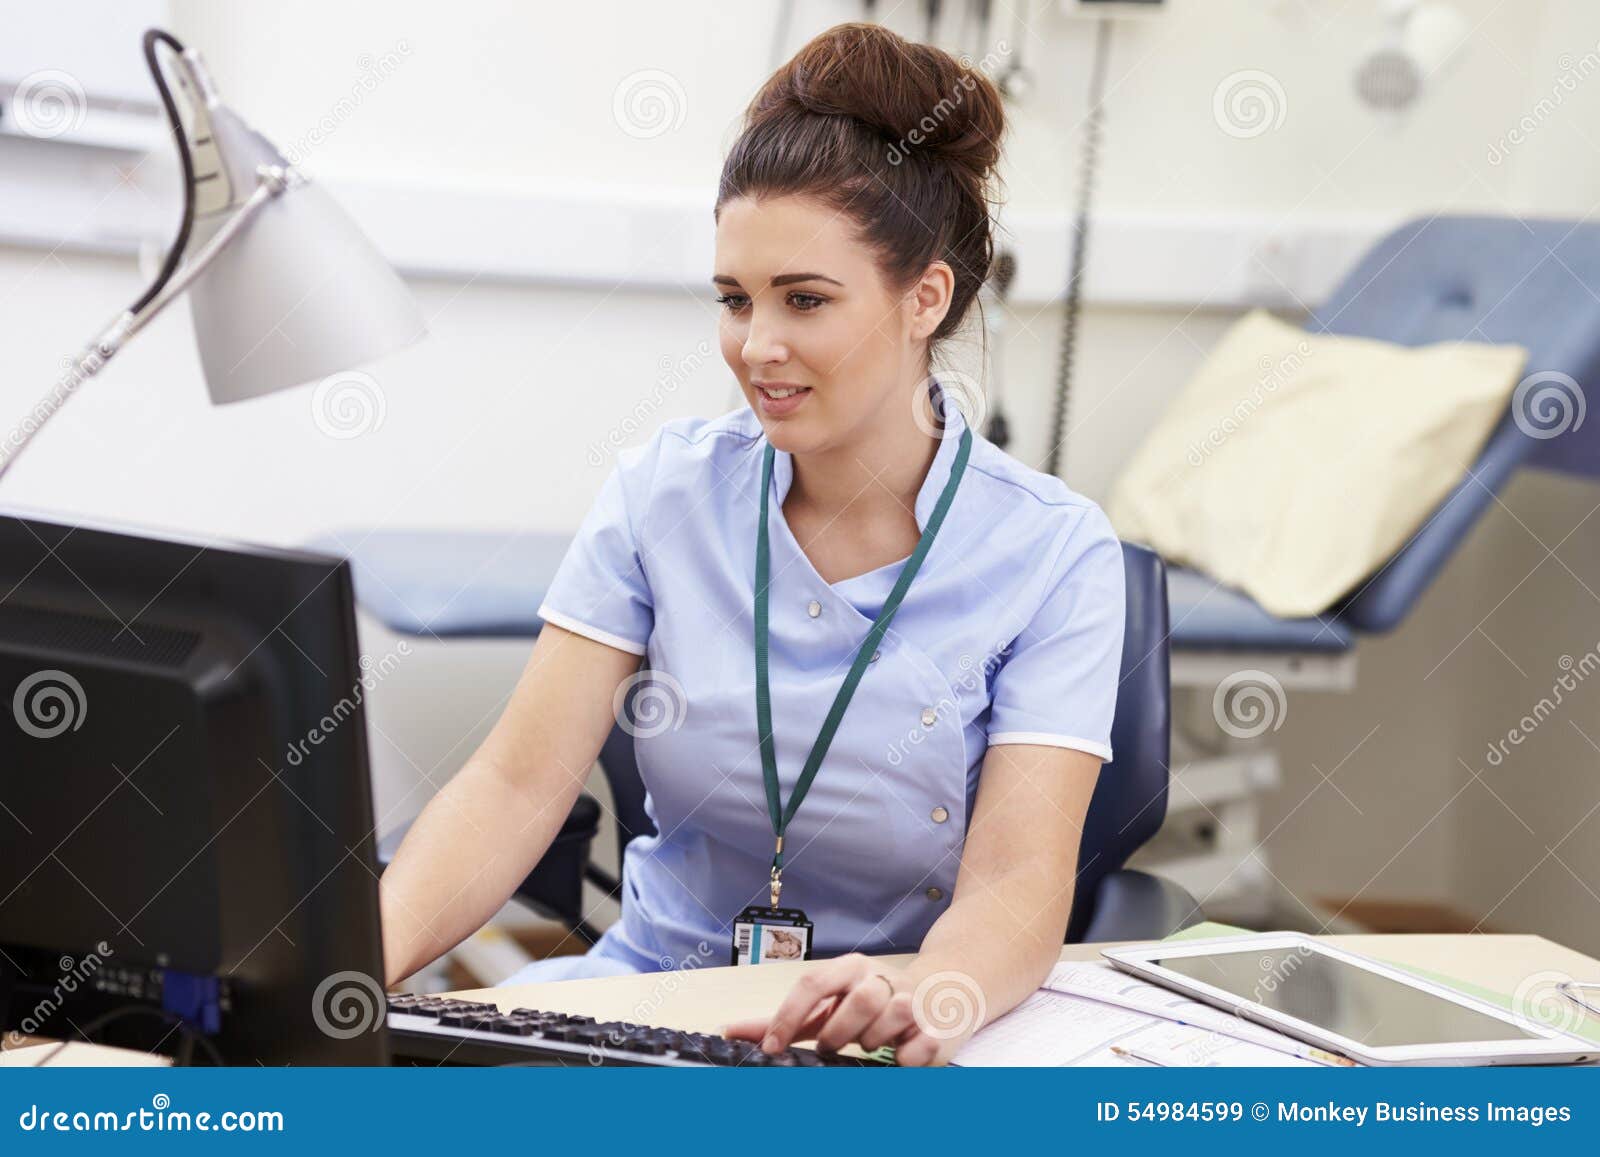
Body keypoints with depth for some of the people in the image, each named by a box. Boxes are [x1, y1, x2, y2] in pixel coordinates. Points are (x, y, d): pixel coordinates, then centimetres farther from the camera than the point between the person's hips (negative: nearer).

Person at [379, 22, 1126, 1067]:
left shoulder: (1055, 555, -8)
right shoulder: (667, 492, 1)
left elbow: (1015, 888, -18)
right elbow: (518, 784, -6)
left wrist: (921, 1001, -42)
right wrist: (362, 954, -26)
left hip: (879, 1054, -2)